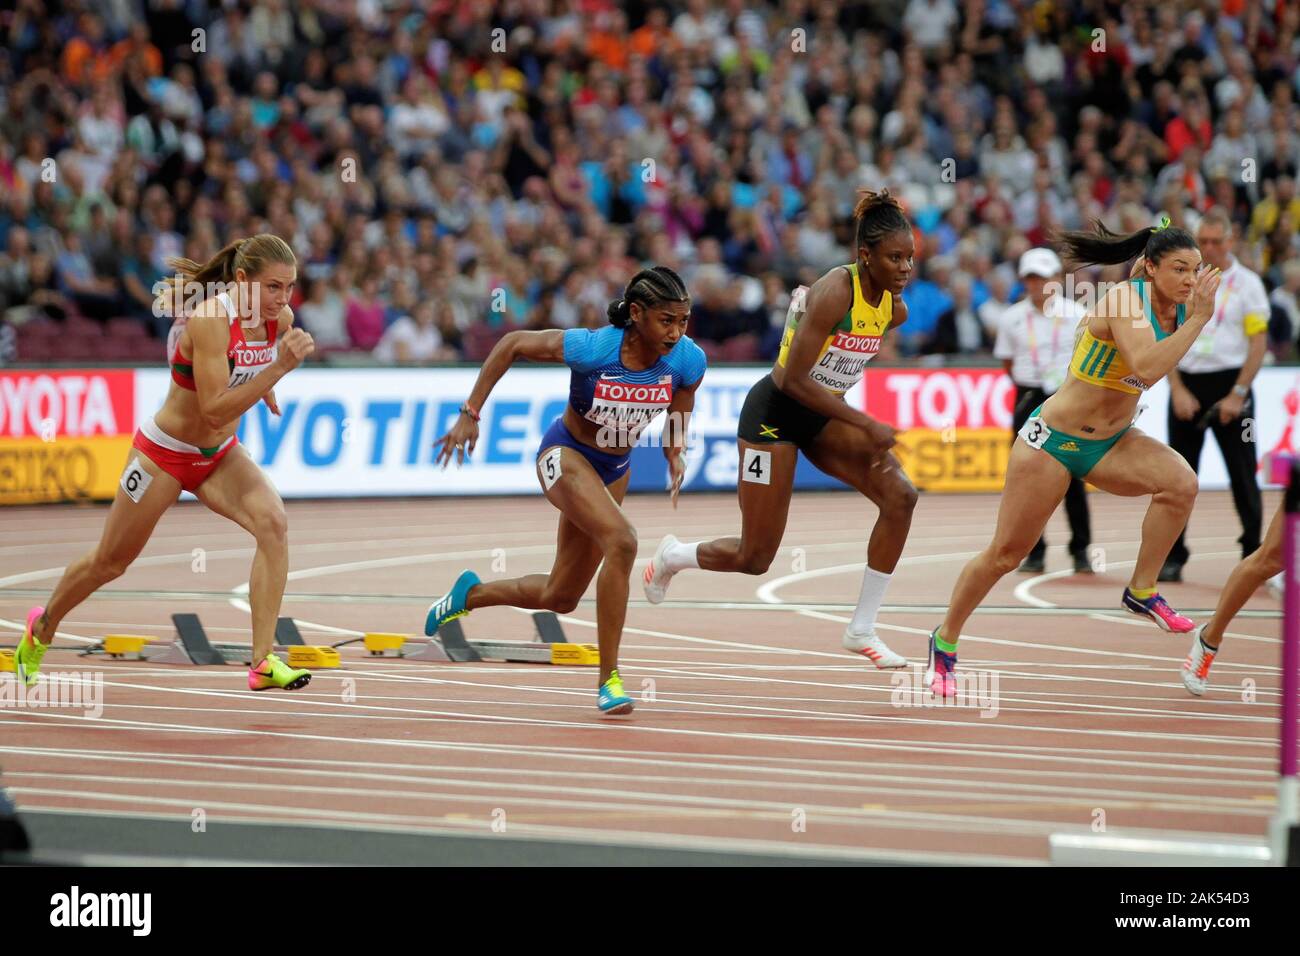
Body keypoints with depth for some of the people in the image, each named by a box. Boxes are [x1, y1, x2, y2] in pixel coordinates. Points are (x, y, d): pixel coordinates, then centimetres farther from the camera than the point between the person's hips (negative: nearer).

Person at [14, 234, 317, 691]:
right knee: (109, 562, 13)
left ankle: (264, 662, -24)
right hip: (164, 452, -5)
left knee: (272, 523, -24)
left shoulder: (281, 318, -9)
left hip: (219, 456, 5)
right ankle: (41, 628, 43)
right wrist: (278, 367, -42)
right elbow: (215, 411, -37)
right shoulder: (209, 320, -31)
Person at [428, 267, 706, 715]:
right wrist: (470, 414, -18)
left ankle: (470, 594, 40)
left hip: (613, 470, 6)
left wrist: (676, 454, -15)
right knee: (622, 540, -32)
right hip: (565, 455, -6)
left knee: (559, 598, 12)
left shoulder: (688, 361, -19)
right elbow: (512, 344, -18)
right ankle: (608, 678, -24)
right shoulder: (591, 347, -30)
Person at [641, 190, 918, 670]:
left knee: (900, 495, -17)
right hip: (774, 412, -7)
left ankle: (862, 630, -8)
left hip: (823, 414, 7)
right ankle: (673, 556, 34)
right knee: (754, 558, 0)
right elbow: (793, 379, -29)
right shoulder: (835, 292, -26)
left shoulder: (894, 309, -2)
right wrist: (867, 426, -29)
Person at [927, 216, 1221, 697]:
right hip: (1052, 439, -6)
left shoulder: (1179, 306, -3)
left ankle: (1142, 591, -9)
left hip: (1113, 442, 6)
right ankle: (944, 643, 24)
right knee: (1005, 554, 3)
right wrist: (1197, 320, -37)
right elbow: (1146, 369, -40)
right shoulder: (1125, 300, -24)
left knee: (1180, 481, -25)